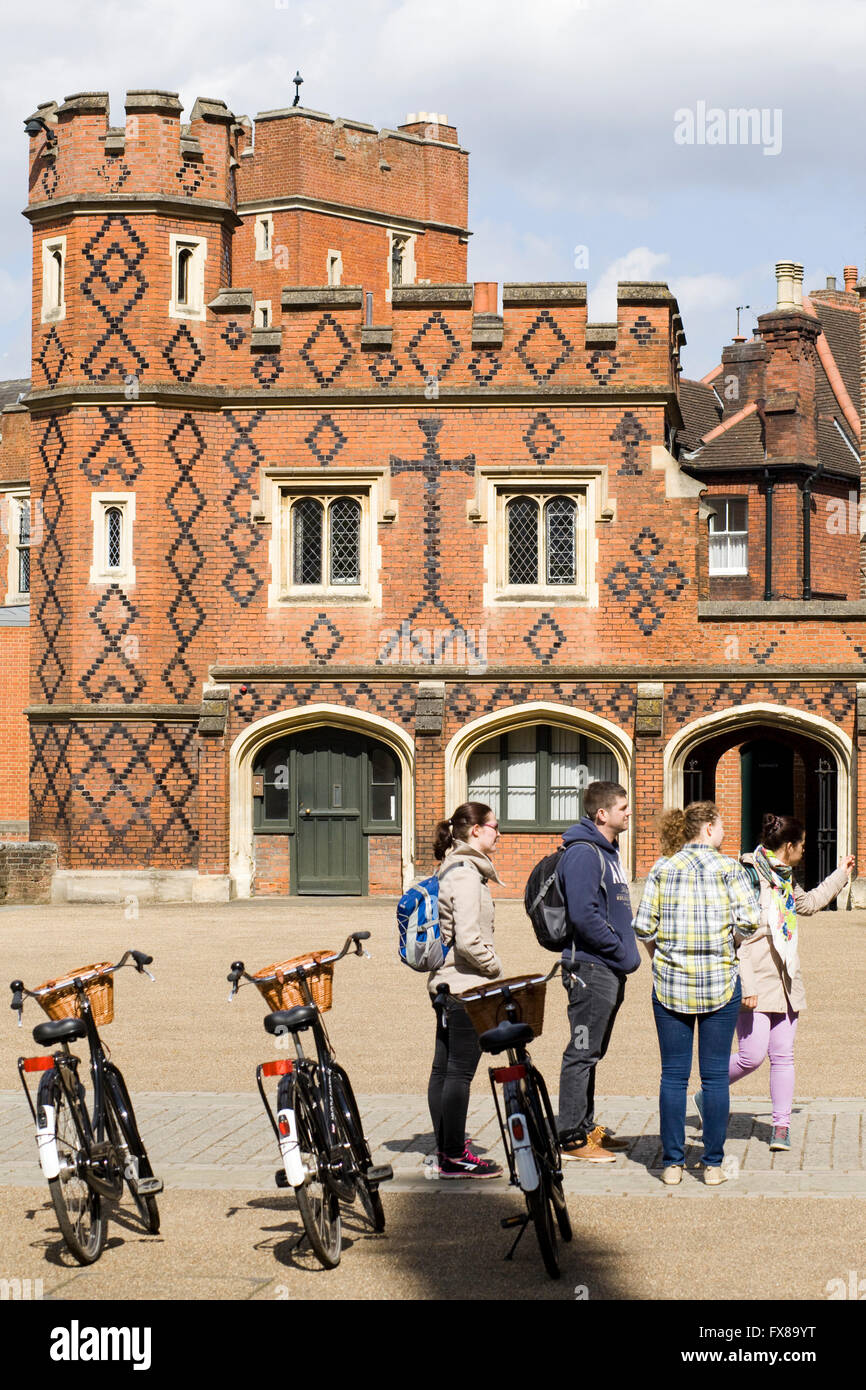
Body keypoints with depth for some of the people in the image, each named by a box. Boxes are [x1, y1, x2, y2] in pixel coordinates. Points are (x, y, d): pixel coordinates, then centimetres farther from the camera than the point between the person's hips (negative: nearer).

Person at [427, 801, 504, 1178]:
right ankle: (455, 1158, -2)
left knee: (444, 1069, 13)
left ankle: (446, 1146, 21)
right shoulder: (466, 873, -18)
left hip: (445, 982, 10)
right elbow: (469, 939, -24)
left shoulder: (452, 869, 14)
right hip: (466, 986, -10)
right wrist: (495, 968, -10)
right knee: (460, 1072, -6)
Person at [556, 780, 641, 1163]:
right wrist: (621, 950, -18)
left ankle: (586, 1127, 24)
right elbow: (583, 914, -24)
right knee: (583, 1053, -6)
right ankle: (573, 1138, -2)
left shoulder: (607, 851, 16)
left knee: (590, 1053, 16)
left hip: (610, 970, 10)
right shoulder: (583, 853, -16)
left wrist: (626, 952, 10)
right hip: (590, 969, -10)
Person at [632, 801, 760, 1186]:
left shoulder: (662, 870, 2)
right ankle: (713, 1164, 6)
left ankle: (672, 1163, 6)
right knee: (715, 1076, 4)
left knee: (673, 1075, 6)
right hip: (720, 983, -2)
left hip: (670, 984, 2)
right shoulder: (730, 869, -4)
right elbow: (748, 923, -10)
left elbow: (644, 927, 0)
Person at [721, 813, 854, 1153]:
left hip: (785, 981, 8)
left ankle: (782, 1125, 9)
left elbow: (808, 903, 37)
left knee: (783, 1055, 4)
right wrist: (746, 985, -23)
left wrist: (839, 875, 44)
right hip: (756, 981, -8)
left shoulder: (785, 879, 14)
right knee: (752, 1055, -9)